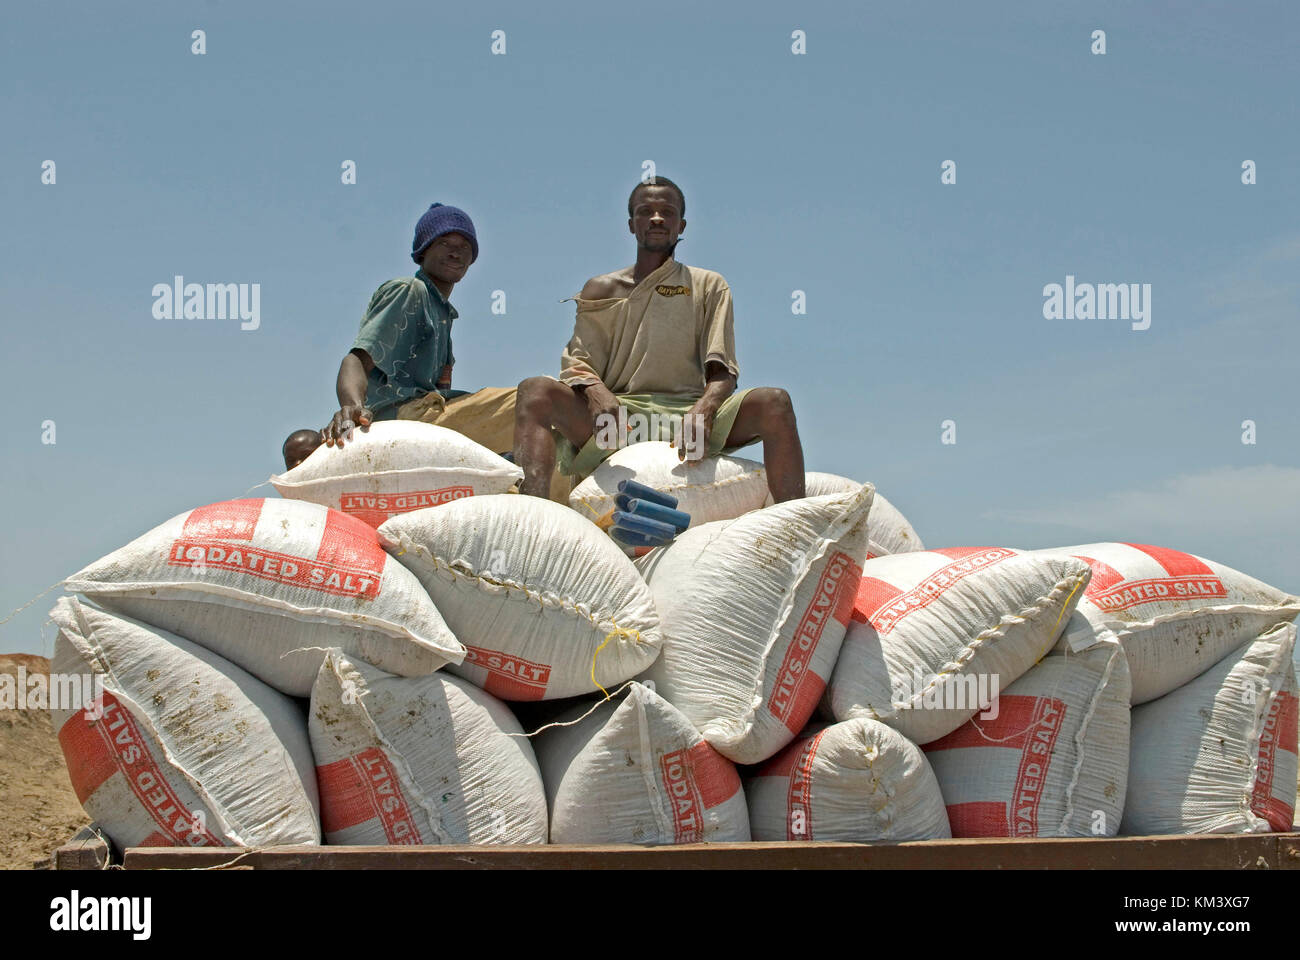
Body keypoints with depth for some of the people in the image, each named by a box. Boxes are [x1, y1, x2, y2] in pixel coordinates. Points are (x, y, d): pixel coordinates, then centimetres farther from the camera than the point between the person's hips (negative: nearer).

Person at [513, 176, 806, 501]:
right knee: (536, 391, -27)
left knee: (773, 402, -27)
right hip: (615, 414, 1)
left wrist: (703, 411, -21)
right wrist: (595, 392, -20)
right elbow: (578, 363, 7)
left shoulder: (709, 287, 16)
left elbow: (722, 374, 4)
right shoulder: (601, 289, 19)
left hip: (688, 411, 0)